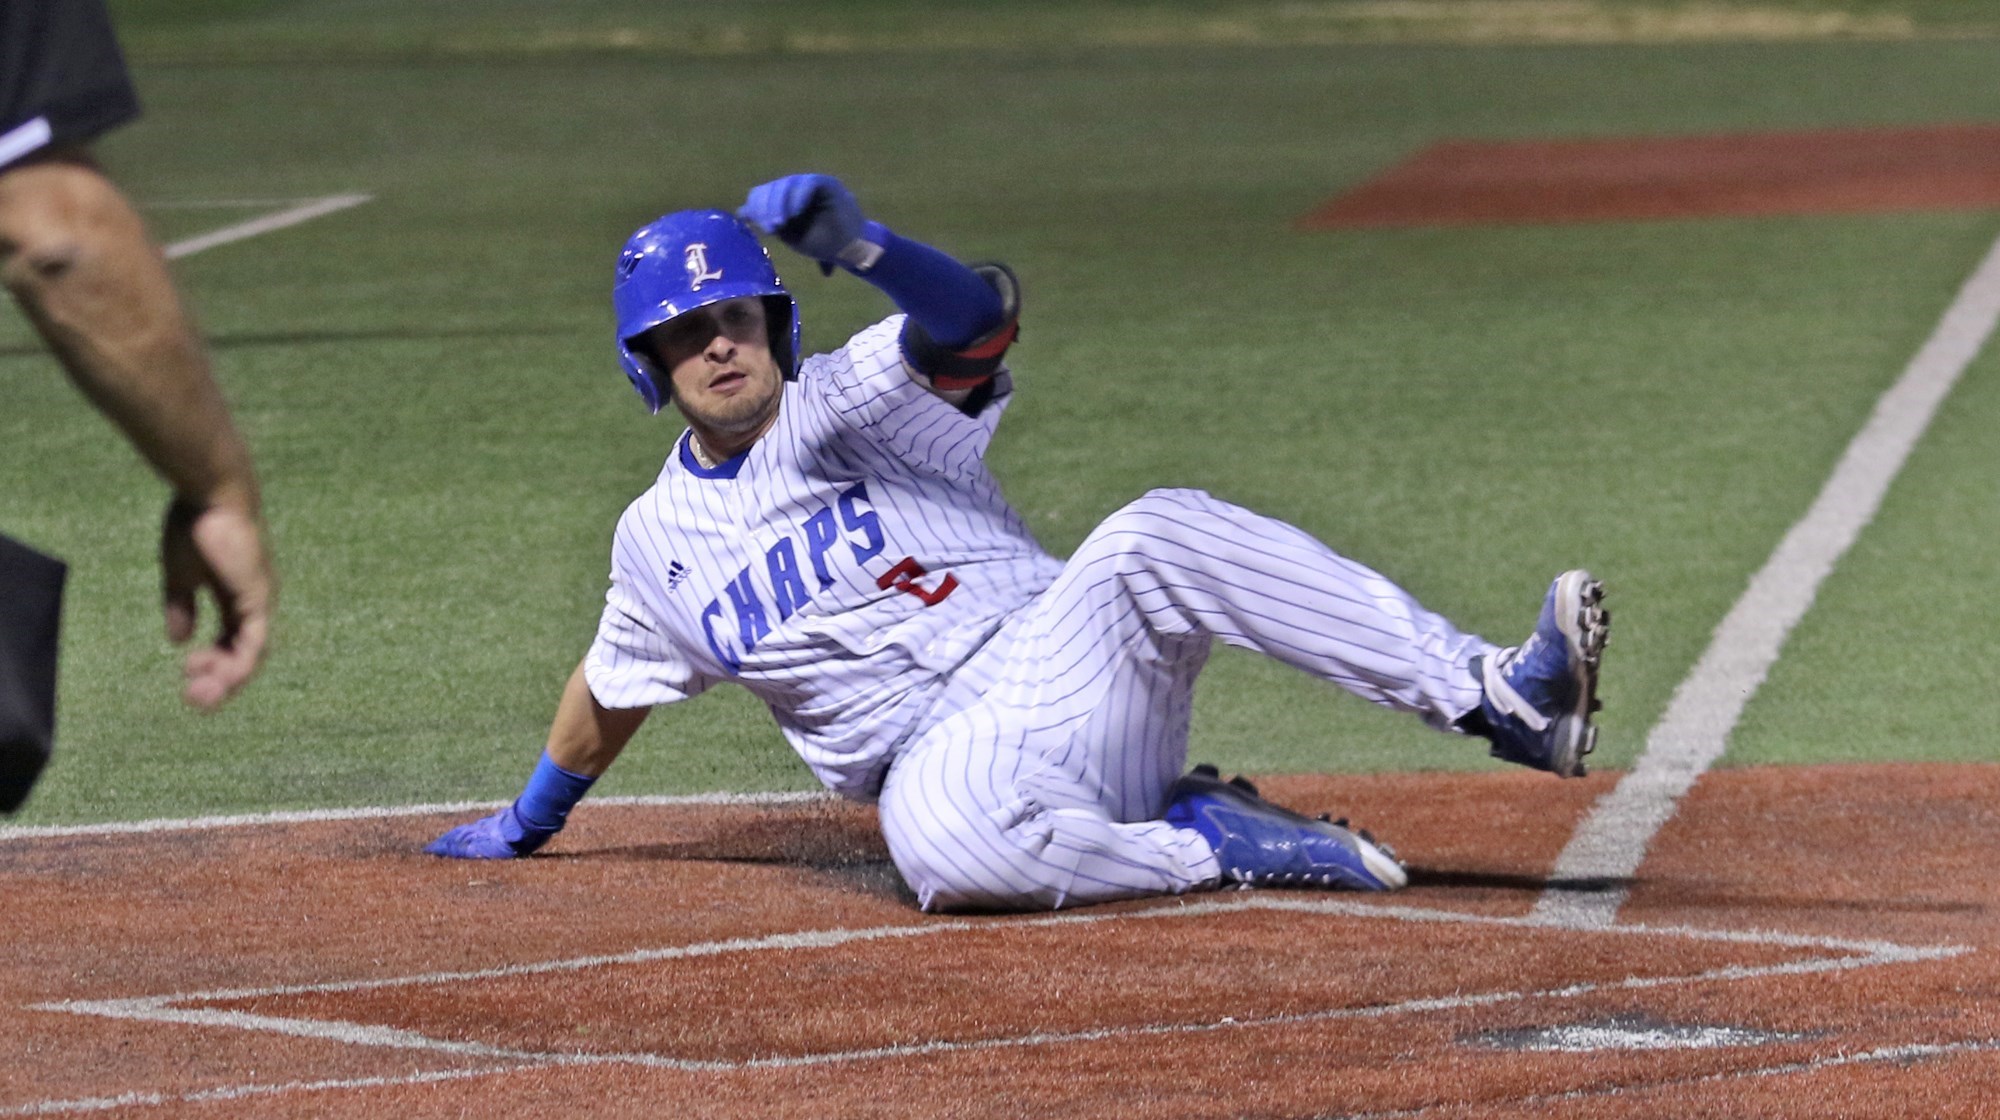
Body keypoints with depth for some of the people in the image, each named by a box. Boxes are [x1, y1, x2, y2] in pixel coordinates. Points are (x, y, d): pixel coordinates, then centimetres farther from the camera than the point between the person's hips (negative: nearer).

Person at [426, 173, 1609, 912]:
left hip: (1060, 675, 0)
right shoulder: (658, 540, 15)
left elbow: (978, 317, -19)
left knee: (1159, 535, -33)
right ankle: (1203, 846, -19)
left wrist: (859, 245, -39)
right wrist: (524, 826, 47)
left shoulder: (851, 400, 4)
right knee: (947, 838, -40)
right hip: (943, 762, 0)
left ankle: (1505, 700, -38)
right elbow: (610, 694, 34)